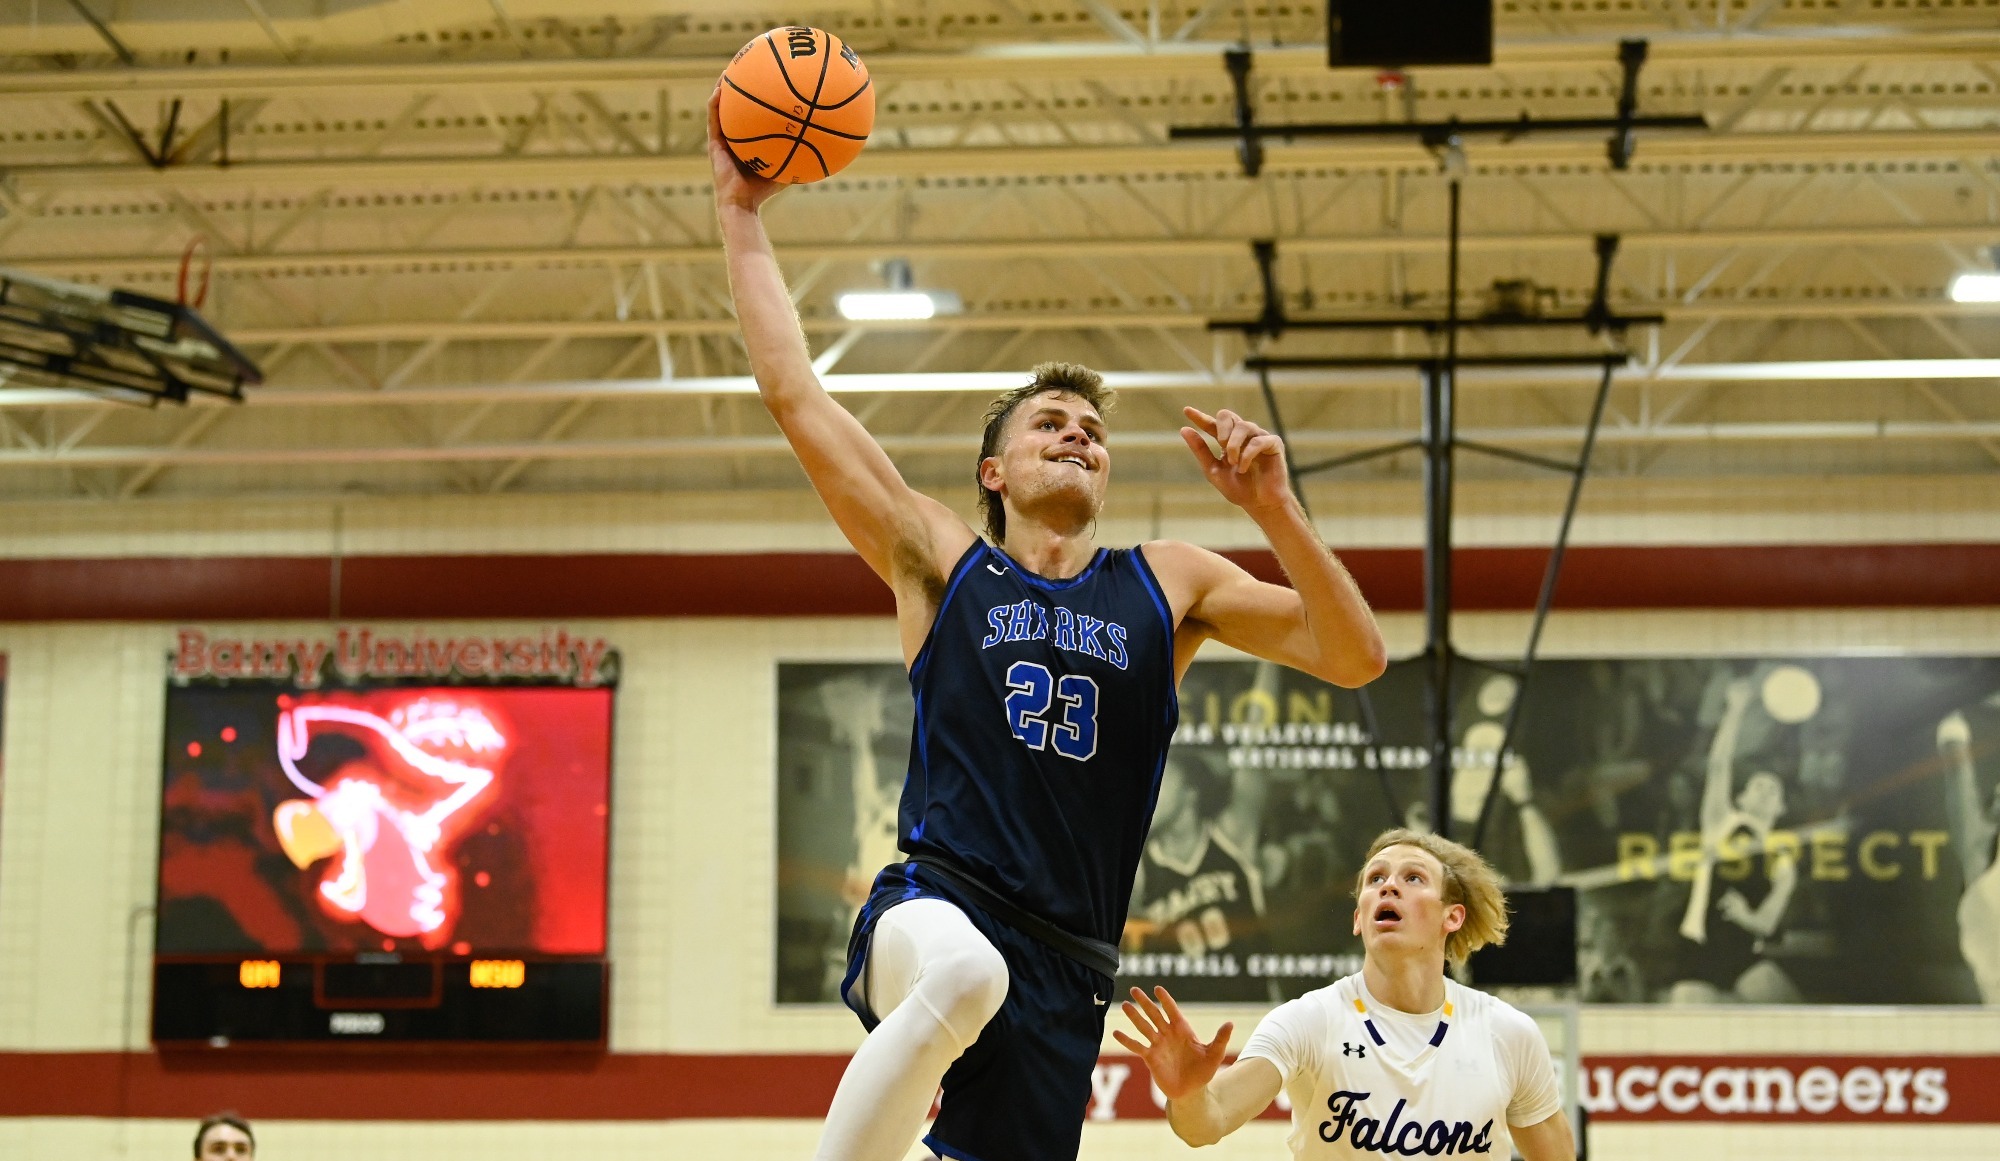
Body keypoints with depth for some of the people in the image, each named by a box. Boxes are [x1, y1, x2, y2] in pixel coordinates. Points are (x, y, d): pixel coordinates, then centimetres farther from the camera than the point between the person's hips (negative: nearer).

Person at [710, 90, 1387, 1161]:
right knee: (965, 974, -39)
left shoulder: (1165, 583, 18)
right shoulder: (942, 566, 13)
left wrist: (1272, 510, -5)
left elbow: (1353, 658, 9)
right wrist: (741, 215, 13)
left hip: (1065, 966, 3)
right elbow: (795, 394, 10)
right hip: (934, 909, -3)